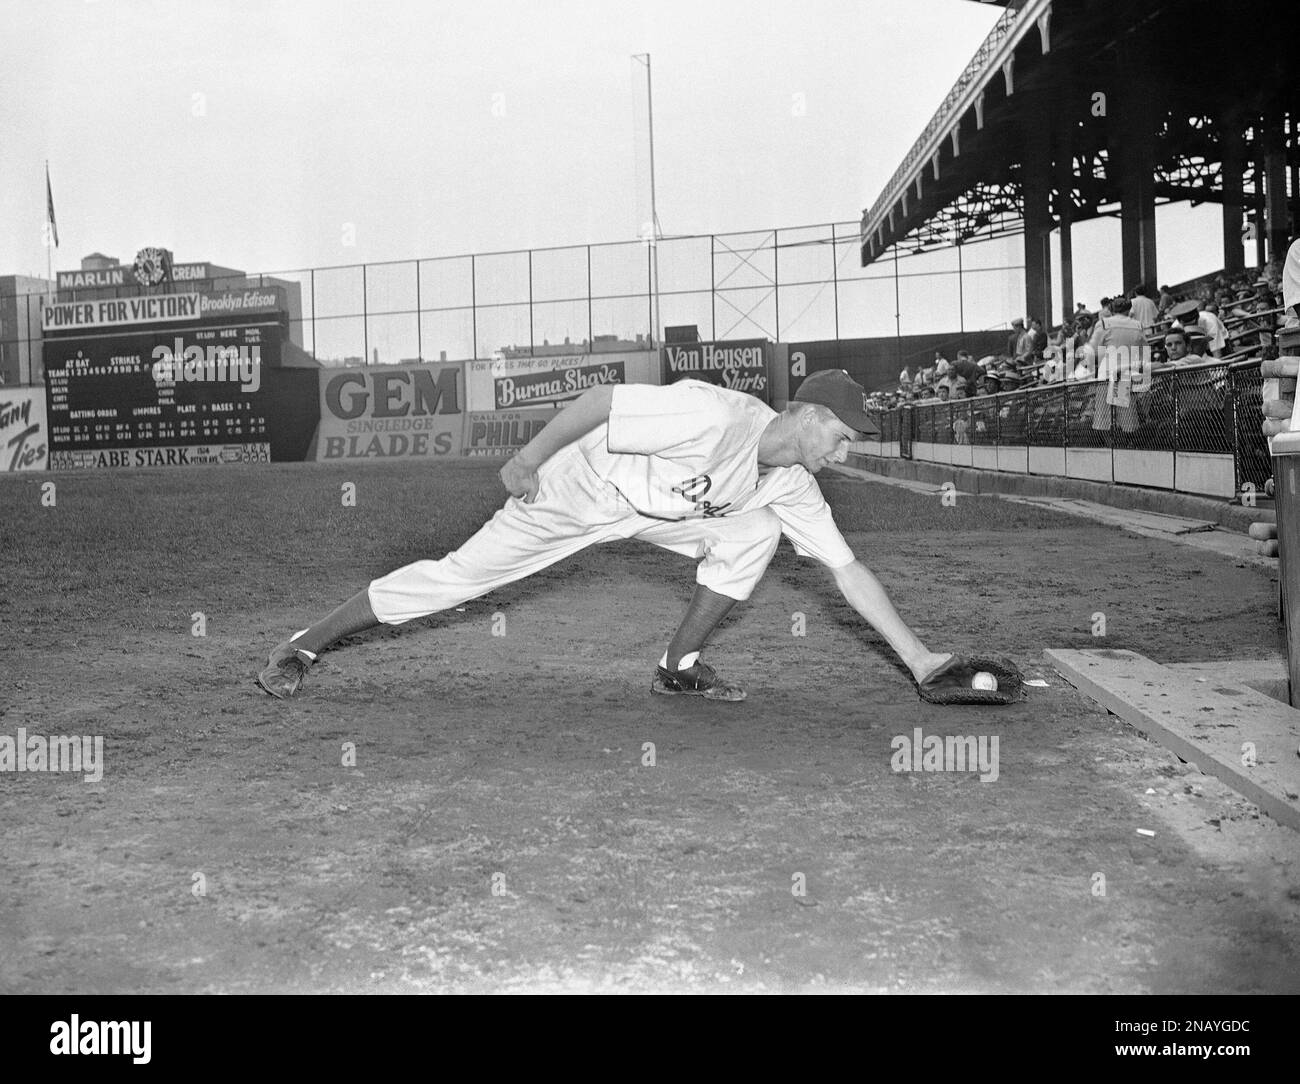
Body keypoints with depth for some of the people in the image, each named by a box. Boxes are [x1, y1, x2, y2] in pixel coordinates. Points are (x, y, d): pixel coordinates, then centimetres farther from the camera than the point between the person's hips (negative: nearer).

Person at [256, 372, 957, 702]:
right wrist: (529, 458, -26)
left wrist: (918, 658, -8)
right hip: (573, 488, -7)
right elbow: (602, 399, -29)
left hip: (656, 514, 7)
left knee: (753, 535, -10)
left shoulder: (792, 487, -8)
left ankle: (679, 667, 1)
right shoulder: (717, 416, -33)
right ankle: (306, 644, 6)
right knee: (461, 573, -8)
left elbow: (848, 570, -6)